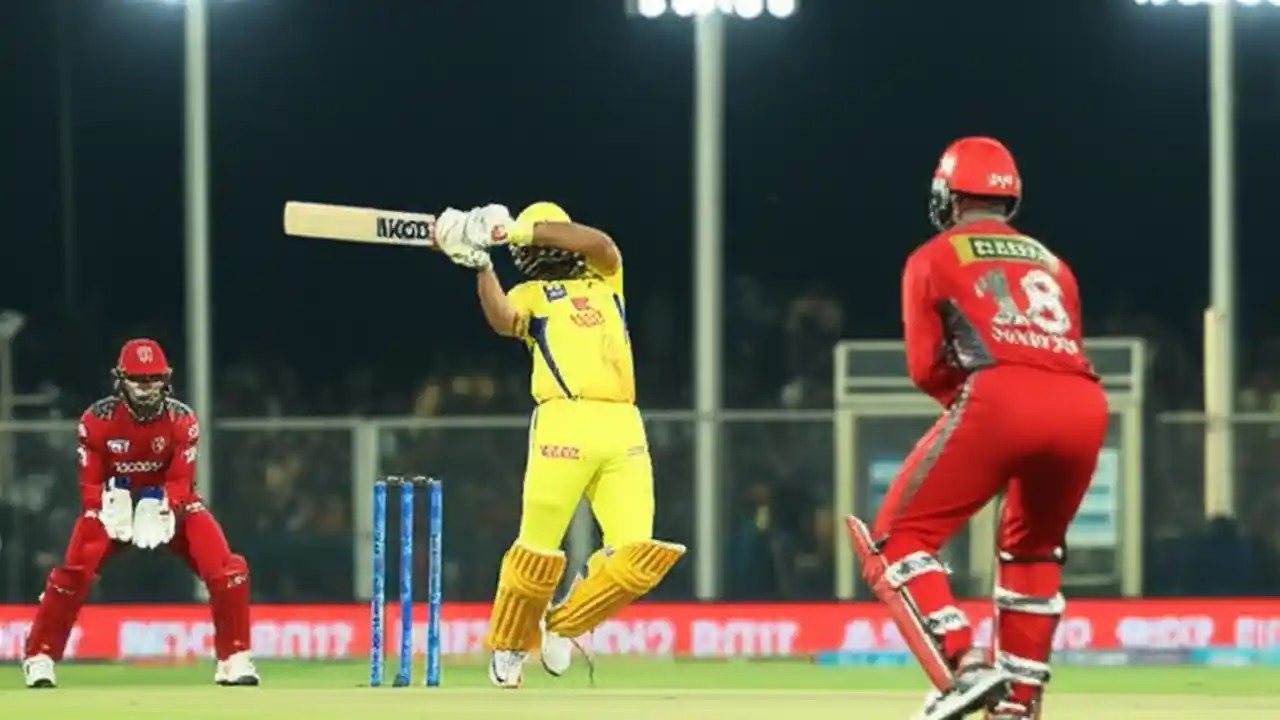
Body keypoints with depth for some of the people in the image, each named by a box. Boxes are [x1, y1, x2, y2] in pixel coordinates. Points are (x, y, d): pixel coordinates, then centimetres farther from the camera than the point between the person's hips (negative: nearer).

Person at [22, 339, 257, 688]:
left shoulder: (182, 420, -16)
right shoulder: (98, 420, -17)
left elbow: (180, 481, -15)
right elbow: (91, 482, -12)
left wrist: (163, 510, -35)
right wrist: (107, 508, -31)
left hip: (170, 502, 0)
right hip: (114, 501, 0)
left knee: (227, 570, -18)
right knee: (73, 574, -19)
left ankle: (235, 659, -6)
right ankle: (39, 658, -4)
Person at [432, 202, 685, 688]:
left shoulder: (605, 279, 25)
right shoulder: (531, 295, 14)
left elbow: (602, 244, 2)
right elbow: (502, 319, -9)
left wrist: (522, 229, -3)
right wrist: (481, 265, -20)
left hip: (623, 430, 3)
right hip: (565, 424, -3)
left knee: (638, 557, -9)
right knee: (539, 551, -4)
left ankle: (565, 625, 14)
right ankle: (509, 647, 19)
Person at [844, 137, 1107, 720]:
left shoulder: (934, 259, 18)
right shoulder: (1050, 262, 31)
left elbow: (926, 368, 11)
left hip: (1000, 398, -5)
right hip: (1084, 406, 5)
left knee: (898, 541, 5)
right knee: (1033, 549, 28)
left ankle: (965, 666, -15)